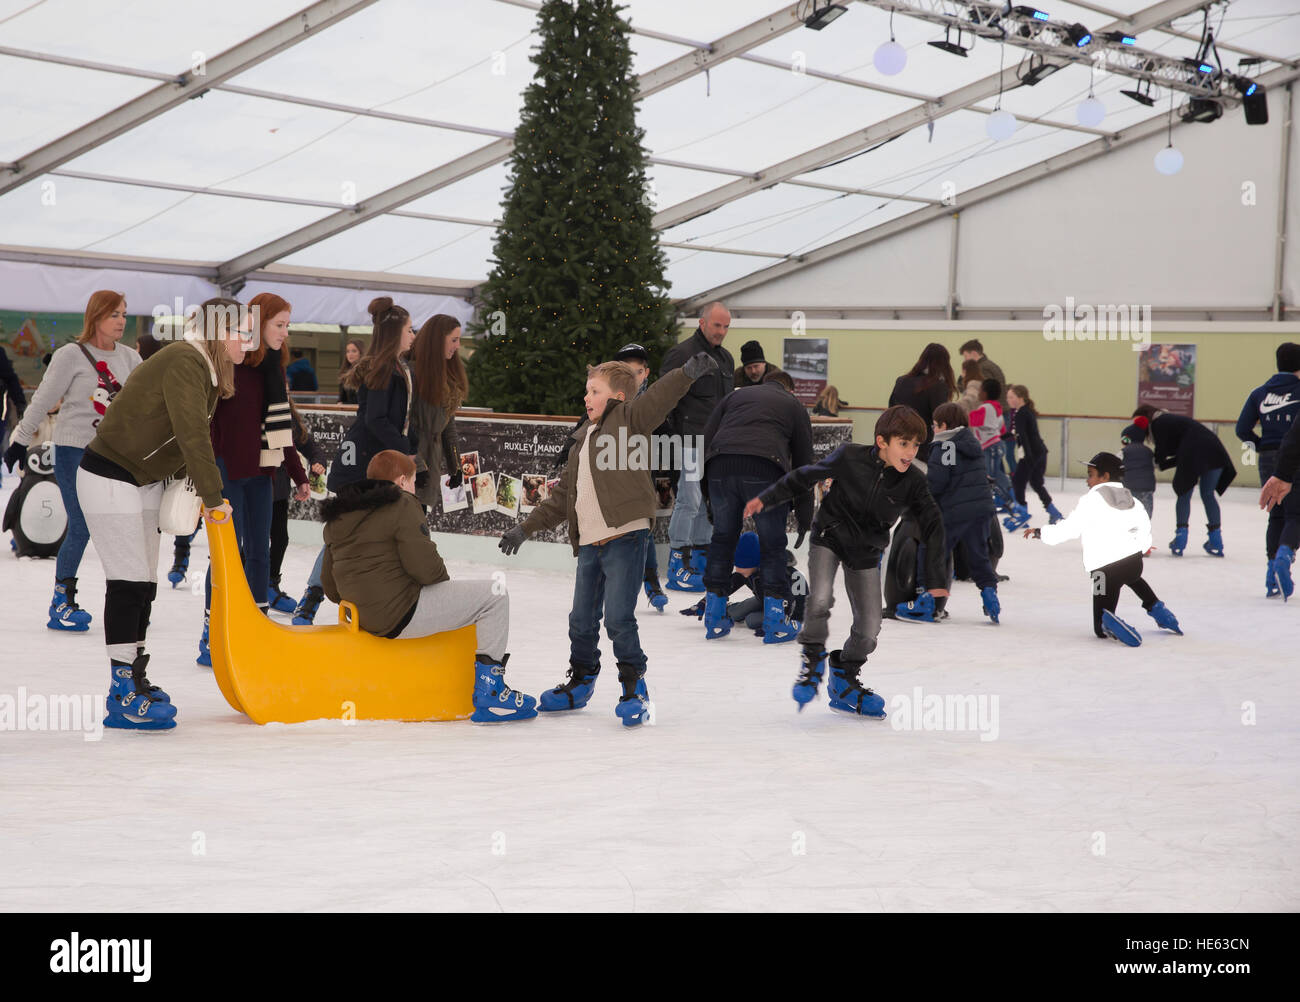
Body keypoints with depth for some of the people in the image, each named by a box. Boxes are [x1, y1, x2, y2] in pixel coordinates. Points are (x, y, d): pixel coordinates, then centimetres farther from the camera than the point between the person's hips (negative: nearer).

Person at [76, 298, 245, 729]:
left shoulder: (205, 369, 10)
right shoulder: (184, 363, -22)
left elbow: (195, 435, 10)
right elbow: (193, 436, -25)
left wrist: (196, 490, 0)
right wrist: (214, 498, -19)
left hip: (144, 482, 10)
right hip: (109, 479, -10)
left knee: (144, 584, 12)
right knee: (129, 582, -8)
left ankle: (133, 682, 22)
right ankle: (124, 698, -4)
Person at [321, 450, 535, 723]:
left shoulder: (337, 518, 16)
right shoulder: (401, 505, -8)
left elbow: (330, 587, 16)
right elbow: (425, 566, -16)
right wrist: (443, 579, 6)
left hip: (367, 618, 9)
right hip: (401, 614, -9)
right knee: (494, 596, -1)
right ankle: (490, 696, -3)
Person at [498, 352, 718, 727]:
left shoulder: (627, 420, 0)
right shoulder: (582, 444, 22)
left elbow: (658, 398, -19)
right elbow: (562, 497, 28)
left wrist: (688, 372, -38)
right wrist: (525, 528, 26)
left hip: (625, 537, -8)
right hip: (589, 544, 8)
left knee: (618, 618, -10)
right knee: (581, 620, 14)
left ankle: (635, 687, 5)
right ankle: (581, 682, 32)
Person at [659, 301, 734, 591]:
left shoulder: (726, 358, 18)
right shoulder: (682, 354, -8)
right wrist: (675, 434, -14)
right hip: (692, 443, -8)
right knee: (690, 501, -10)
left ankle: (701, 563, 18)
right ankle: (678, 569, -7)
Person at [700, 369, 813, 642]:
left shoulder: (736, 395, 31)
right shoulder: (794, 406, 26)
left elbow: (705, 442, 20)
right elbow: (803, 461, 24)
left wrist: (706, 494, 22)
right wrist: (804, 517, 27)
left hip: (720, 466, 2)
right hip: (766, 468, -2)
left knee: (722, 538, 18)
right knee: (773, 543, 11)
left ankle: (714, 619, 23)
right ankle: (776, 622, 11)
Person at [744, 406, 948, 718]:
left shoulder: (914, 481, -16)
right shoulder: (850, 458, -21)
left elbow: (932, 525, -6)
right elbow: (806, 476, -7)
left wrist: (937, 578, -6)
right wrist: (766, 498, -2)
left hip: (866, 551, 3)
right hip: (829, 537, -3)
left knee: (870, 627, -1)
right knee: (820, 600, -25)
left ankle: (844, 684, 23)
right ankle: (812, 662, 1)